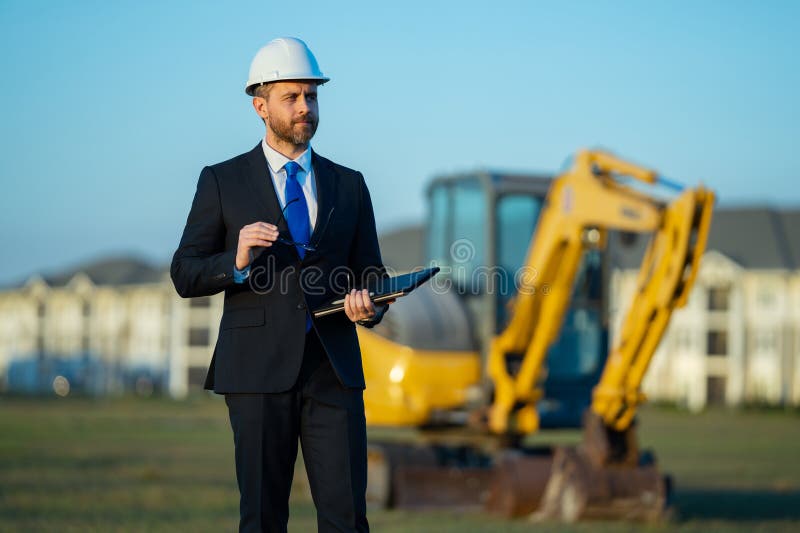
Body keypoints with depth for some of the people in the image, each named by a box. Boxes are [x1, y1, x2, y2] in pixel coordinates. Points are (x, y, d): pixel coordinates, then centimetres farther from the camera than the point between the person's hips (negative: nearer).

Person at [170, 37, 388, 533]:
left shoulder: (349, 185, 13)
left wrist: (369, 306, -8)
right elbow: (185, 275, 3)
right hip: (259, 369, -2)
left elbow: (370, 273, 15)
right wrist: (237, 263, -16)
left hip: (334, 369, 2)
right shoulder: (222, 181, 5)